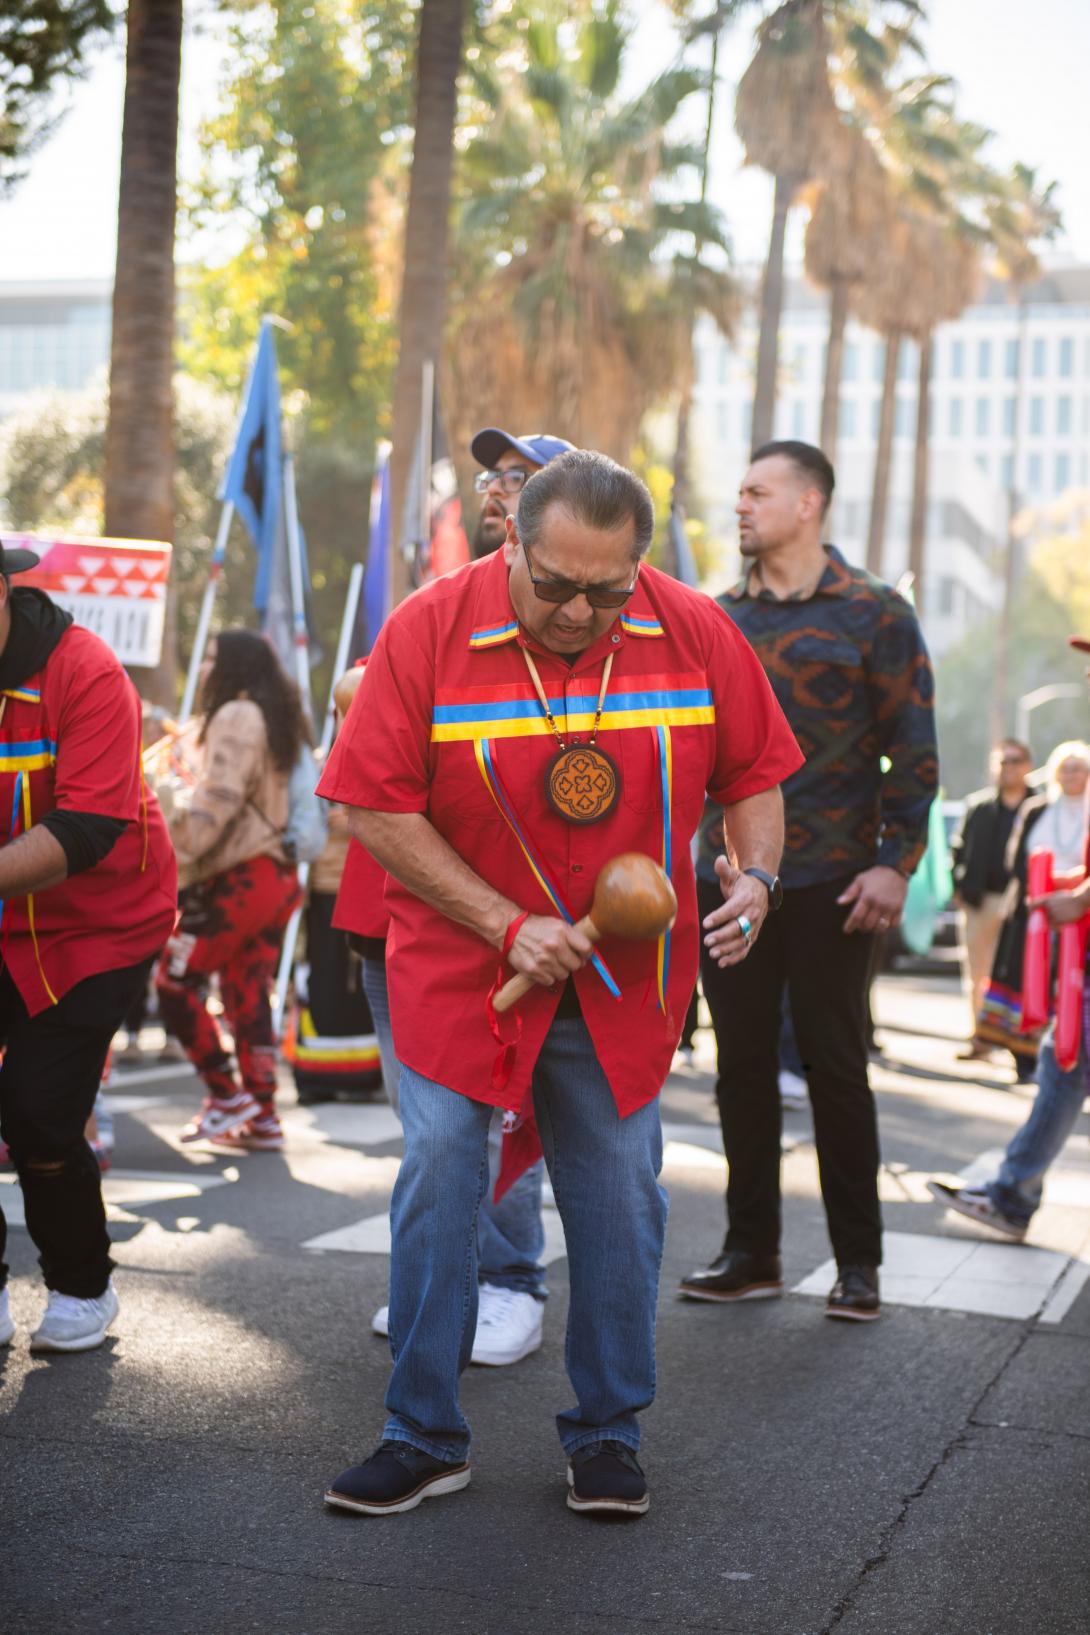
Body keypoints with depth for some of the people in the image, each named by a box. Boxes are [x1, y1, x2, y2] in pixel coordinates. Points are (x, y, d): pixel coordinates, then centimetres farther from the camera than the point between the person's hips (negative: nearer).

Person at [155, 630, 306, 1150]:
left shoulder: (236, 717, -9)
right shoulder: (275, 720, 19)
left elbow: (215, 800, -18)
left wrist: (170, 853, -17)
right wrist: (192, 754, 23)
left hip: (238, 878, -10)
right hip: (276, 875, 10)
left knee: (174, 981, -3)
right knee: (248, 996, 10)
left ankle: (226, 1095, -2)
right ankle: (261, 1116, 9)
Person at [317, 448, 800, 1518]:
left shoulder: (696, 635, -6)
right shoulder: (430, 631, -12)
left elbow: (754, 774, 6)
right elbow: (377, 808, -12)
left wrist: (754, 876, -13)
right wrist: (508, 926, -16)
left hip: (624, 977, 2)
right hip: (463, 963, -1)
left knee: (619, 1197, 6)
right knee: (437, 1183, -2)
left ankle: (607, 1435, 22)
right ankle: (424, 1438, 13)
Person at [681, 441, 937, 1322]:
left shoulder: (875, 613, -2)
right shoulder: (719, 617, 10)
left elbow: (914, 751, -4)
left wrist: (895, 862, -12)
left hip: (832, 883, -4)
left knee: (836, 1067, 1)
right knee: (743, 1067, 8)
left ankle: (858, 1262, 12)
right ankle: (751, 1252, 19)